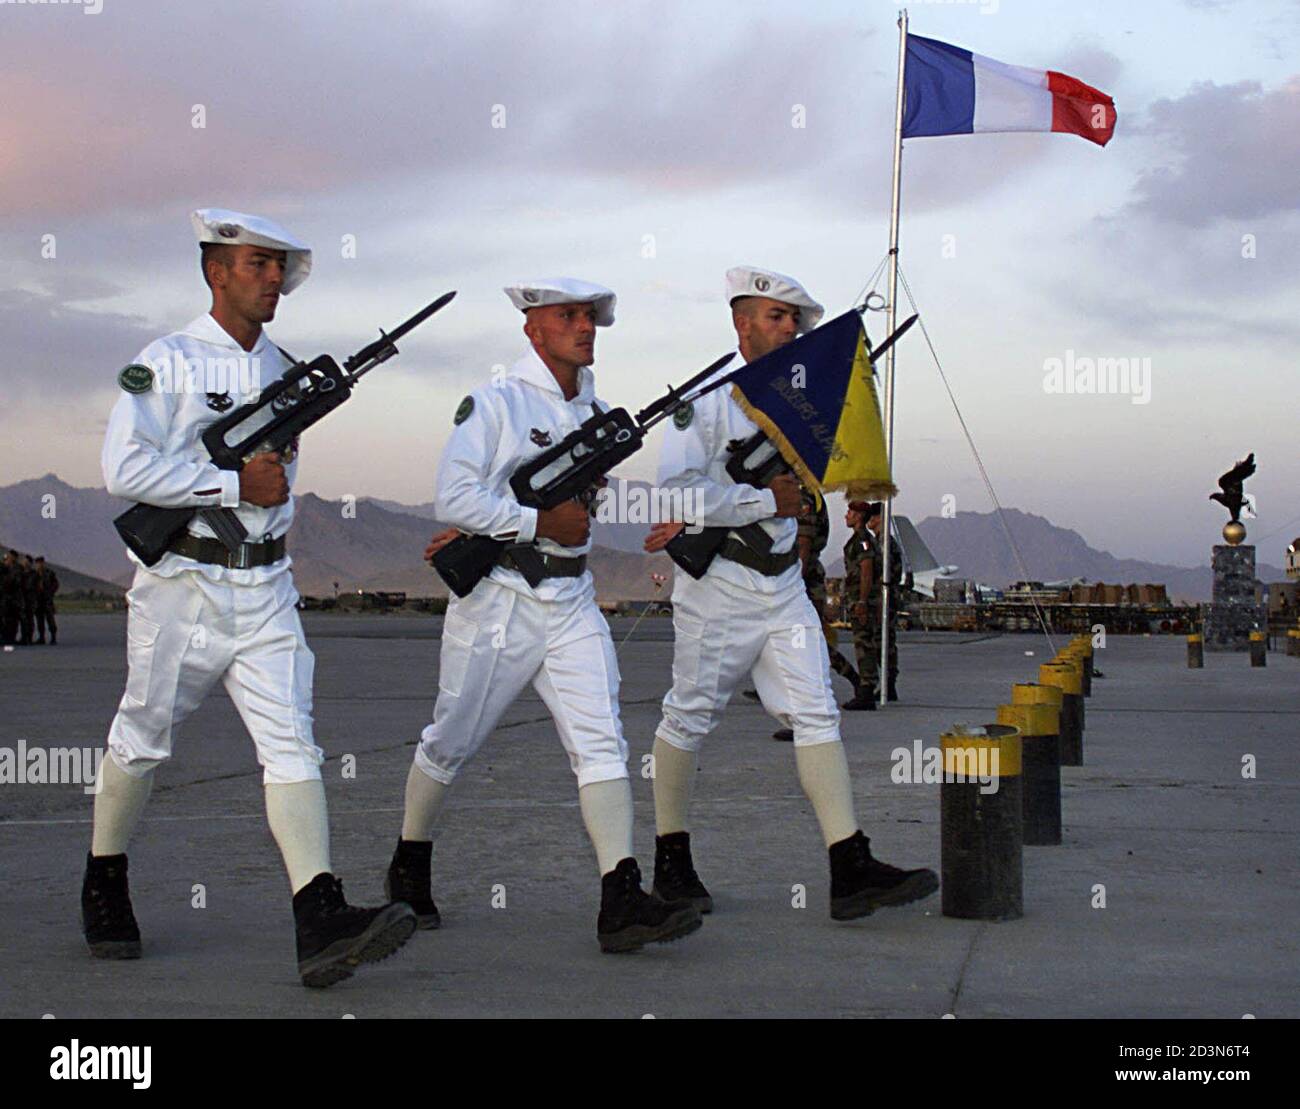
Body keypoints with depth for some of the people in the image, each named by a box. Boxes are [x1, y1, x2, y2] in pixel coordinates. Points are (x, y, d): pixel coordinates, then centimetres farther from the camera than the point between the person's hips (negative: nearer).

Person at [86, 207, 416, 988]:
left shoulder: (283, 368, 13)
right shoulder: (167, 362, -6)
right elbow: (125, 468, -17)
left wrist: (275, 492, 10)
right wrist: (236, 485, -16)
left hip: (265, 588, 4)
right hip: (181, 585, -4)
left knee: (292, 741, -8)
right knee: (143, 743, 9)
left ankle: (321, 922, -17)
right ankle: (105, 888, 32)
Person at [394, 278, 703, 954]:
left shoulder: (598, 414, 14)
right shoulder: (495, 403, -6)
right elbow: (454, 494, -15)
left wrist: (486, 525, 5)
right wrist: (540, 521, -16)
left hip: (572, 601, 5)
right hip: (498, 599, -5)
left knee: (601, 740, -9)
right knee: (451, 743, 7)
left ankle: (621, 901, -14)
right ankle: (409, 868, 30)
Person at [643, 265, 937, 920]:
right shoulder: (705, 398, -7)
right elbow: (678, 489, -17)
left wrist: (695, 517, -8)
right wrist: (769, 502, -14)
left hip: (783, 584, 6)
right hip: (717, 582, -6)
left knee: (815, 713, -2)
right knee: (690, 717, 4)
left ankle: (850, 869, -5)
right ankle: (671, 863, 18)